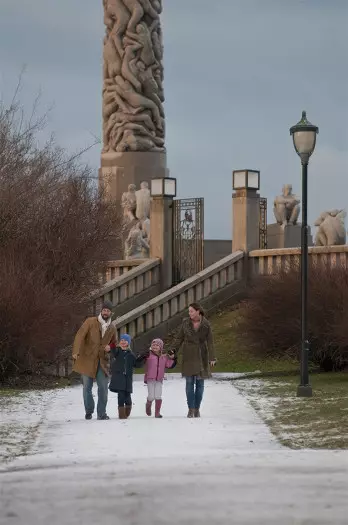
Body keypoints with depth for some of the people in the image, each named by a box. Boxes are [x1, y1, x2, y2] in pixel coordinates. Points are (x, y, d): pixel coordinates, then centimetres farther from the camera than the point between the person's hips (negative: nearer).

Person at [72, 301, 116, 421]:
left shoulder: (112, 328, 7)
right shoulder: (90, 322, -5)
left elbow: (114, 343, 23)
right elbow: (80, 336, -15)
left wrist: (110, 347, -2)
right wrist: (76, 351, -28)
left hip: (103, 361, 3)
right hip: (87, 360, -3)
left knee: (103, 388, -3)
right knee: (87, 388, 4)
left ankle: (101, 413, 5)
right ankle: (89, 411, 20)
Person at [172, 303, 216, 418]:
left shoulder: (206, 324, -5)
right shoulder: (186, 323, -2)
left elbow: (210, 342, -5)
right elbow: (179, 339, 3)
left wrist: (212, 358, -11)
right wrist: (173, 351, -8)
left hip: (201, 356, 0)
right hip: (189, 356, 0)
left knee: (200, 383, 3)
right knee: (189, 382, -4)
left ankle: (197, 409, 13)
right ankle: (191, 410, -1)